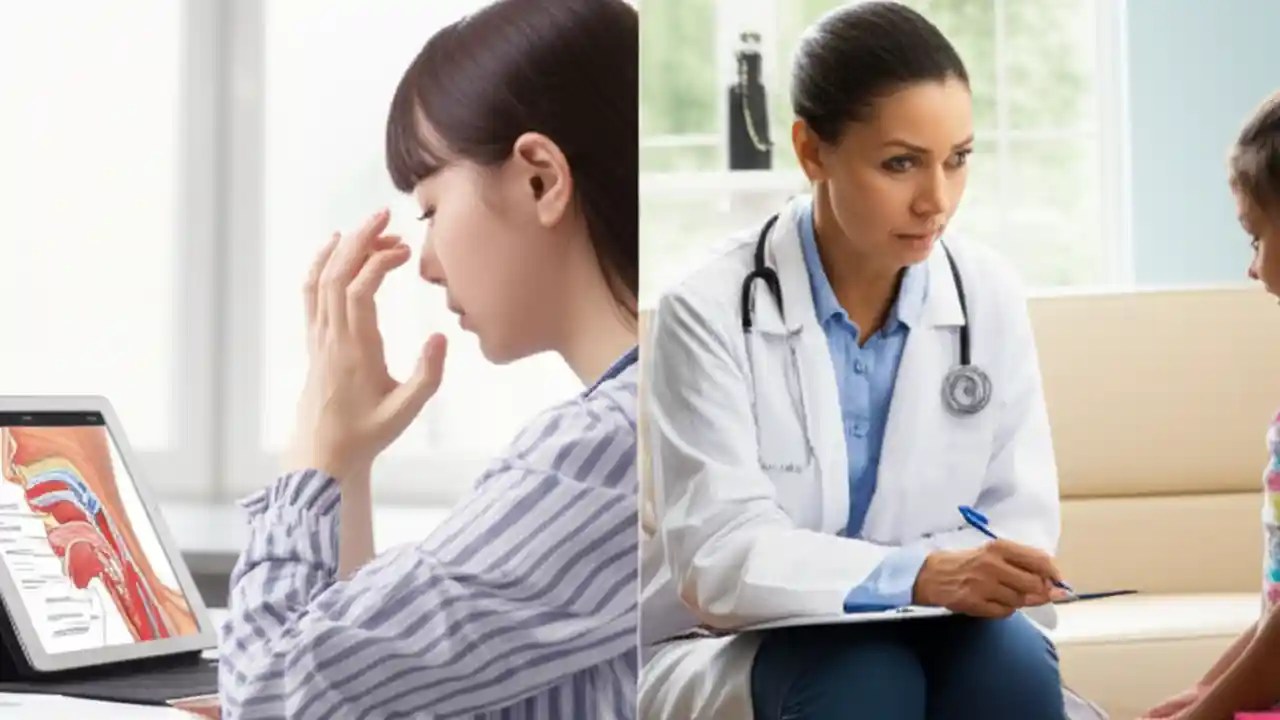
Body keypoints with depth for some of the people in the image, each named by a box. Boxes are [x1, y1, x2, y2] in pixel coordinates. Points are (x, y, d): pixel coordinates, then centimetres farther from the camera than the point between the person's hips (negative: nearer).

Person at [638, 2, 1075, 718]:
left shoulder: (991, 295, -1)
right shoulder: (710, 313, -14)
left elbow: (1021, 517, -1)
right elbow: (719, 557, -22)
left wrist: (984, 577, -25)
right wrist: (915, 575, -37)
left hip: (926, 634, 4)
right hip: (726, 653, -3)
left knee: (1012, 659, -29)